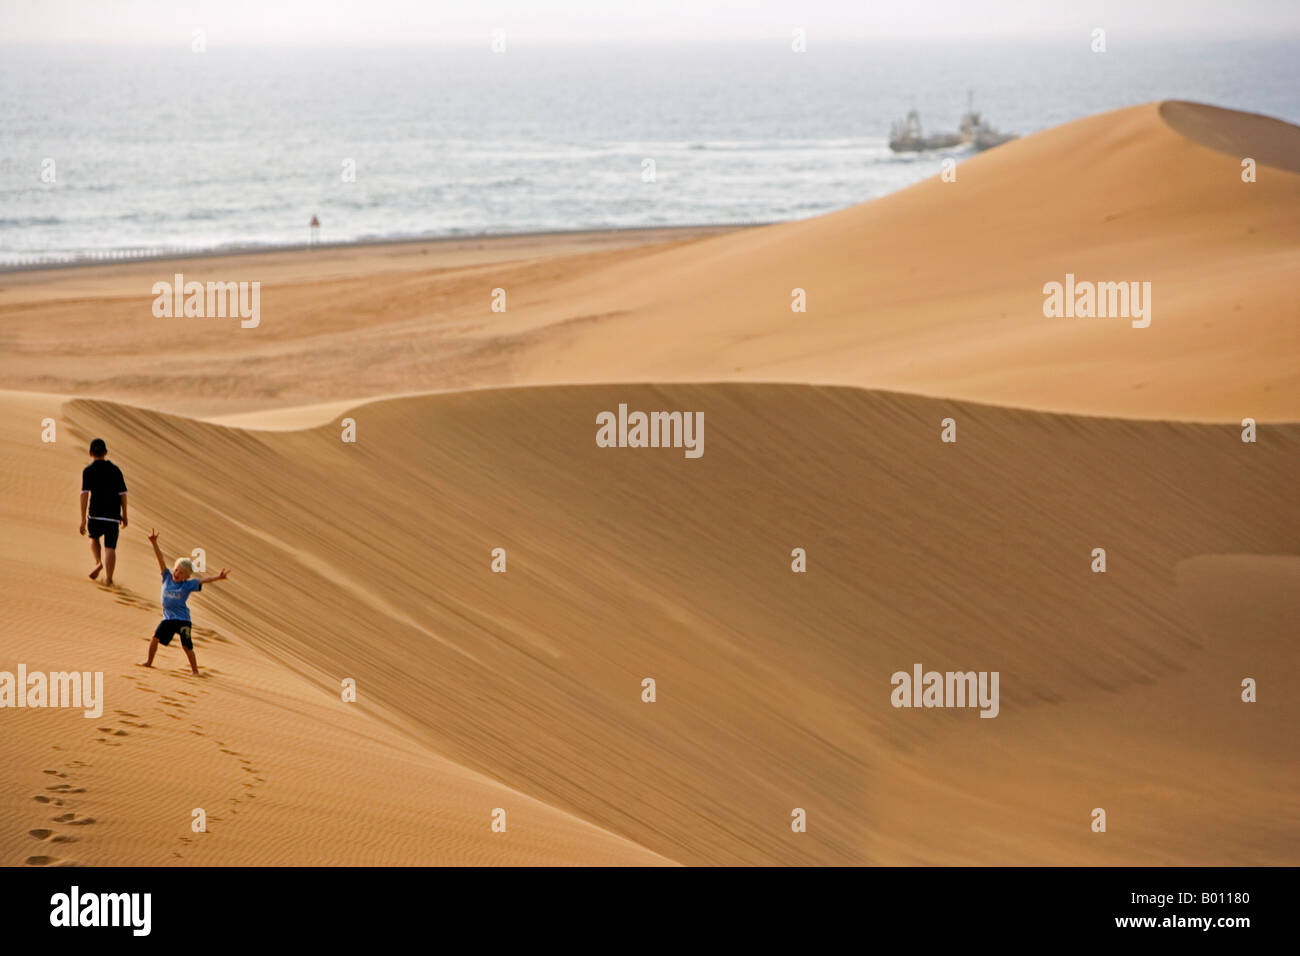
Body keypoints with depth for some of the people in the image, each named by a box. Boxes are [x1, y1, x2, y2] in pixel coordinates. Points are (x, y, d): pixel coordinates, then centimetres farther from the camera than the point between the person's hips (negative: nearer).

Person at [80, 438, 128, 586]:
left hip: (96, 514, -1)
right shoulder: (115, 470, 6)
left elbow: (85, 494, -10)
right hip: (113, 516, 1)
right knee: (110, 547, 4)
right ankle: (109, 579, -3)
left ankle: (99, 563, 5)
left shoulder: (88, 471, -2)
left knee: (94, 537, 26)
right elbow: (123, 494, 8)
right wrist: (124, 515, 20)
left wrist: (83, 519, -10)